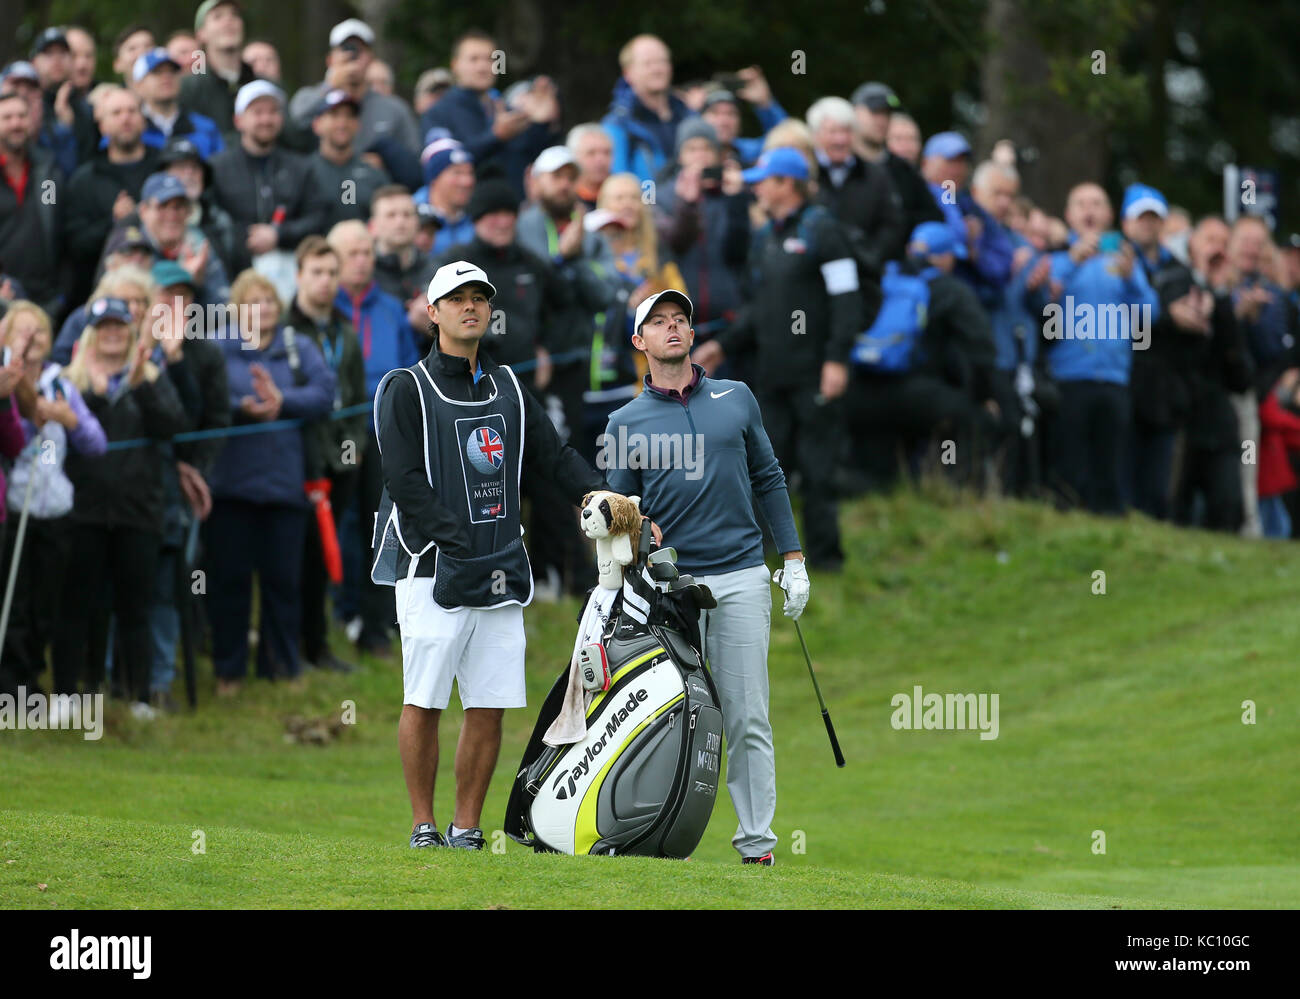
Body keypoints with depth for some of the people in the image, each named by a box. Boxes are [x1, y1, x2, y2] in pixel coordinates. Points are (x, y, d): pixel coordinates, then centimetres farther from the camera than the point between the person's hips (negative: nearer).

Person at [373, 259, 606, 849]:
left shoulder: (509, 390, 18)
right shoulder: (408, 390, 1)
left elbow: (554, 457, 15)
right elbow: (406, 483, -8)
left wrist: (596, 494, -5)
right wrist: (460, 546, -18)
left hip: (501, 573, 5)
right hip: (433, 569, -5)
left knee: (489, 706, 1)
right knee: (424, 701, -5)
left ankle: (467, 825, 8)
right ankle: (424, 825, 3)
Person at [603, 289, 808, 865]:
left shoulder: (736, 399, 13)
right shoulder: (627, 423, 9)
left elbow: (767, 479, 16)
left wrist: (793, 561, 10)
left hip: (741, 579, 1)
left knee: (747, 718, -2)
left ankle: (756, 839, 0)